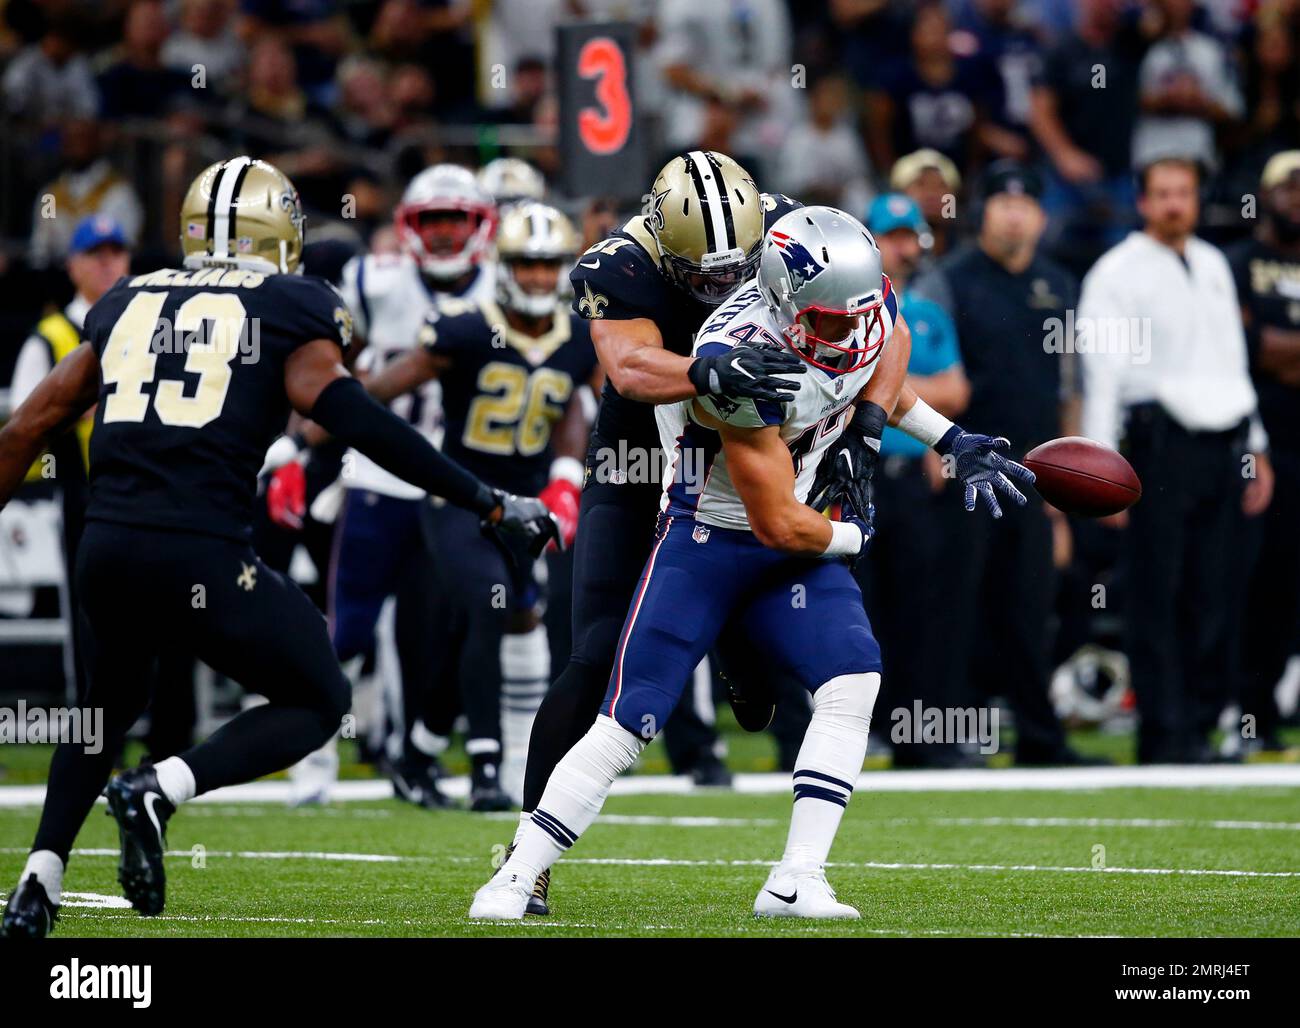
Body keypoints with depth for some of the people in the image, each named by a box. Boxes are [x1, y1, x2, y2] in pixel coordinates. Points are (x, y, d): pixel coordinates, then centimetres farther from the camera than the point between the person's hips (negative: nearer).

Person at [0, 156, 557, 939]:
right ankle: (158, 791, -9)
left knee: (111, 702, 32)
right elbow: (348, 416, -8)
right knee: (318, 704, 13)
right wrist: (490, 502, -5)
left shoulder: (127, 303, 18)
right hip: (202, 556, -5)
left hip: (107, 548, 5)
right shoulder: (290, 308, 4)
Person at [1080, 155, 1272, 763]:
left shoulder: (1214, 266, 19)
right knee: (1158, 595, -7)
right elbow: (1103, 371, -7)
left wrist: (1255, 447, 21)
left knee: (1214, 595, 4)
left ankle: (1200, 725, 11)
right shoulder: (1118, 272, -1)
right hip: (1161, 440, -6)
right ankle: (1163, 736, -6)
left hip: (1224, 442, 6)